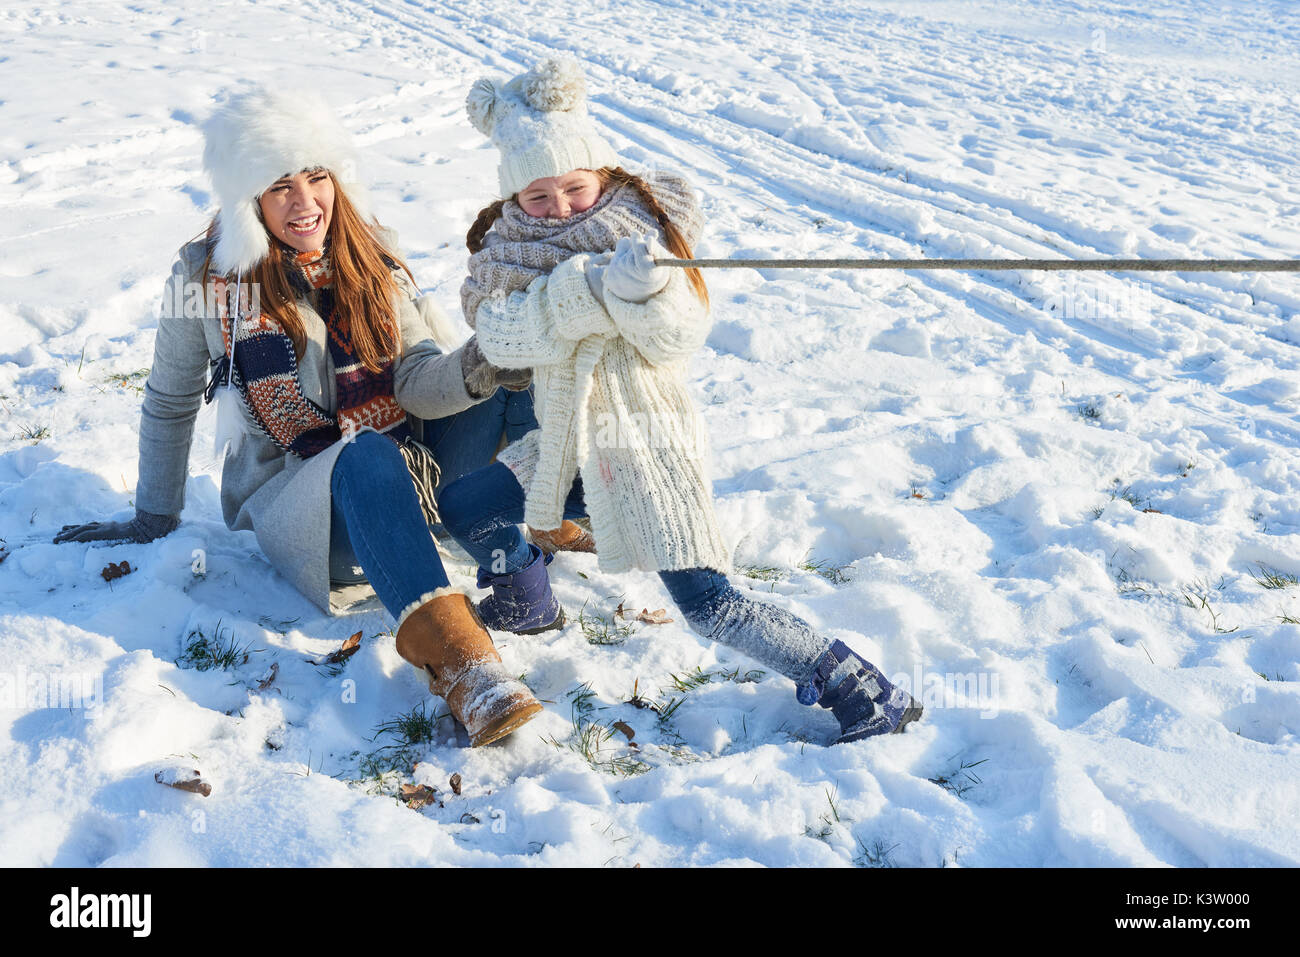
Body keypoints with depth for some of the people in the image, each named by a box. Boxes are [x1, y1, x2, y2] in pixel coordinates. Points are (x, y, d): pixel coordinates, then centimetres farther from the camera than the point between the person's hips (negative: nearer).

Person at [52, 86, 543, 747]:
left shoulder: (370, 259, 3)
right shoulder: (207, 278, -5)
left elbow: (417, 382, -7)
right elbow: (169, 403, 8)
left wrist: (477, 370, -29)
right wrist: (154, 517, 14)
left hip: (405, 475, 4)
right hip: (293, 501, -4)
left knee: (511, 391, -19)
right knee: (367, 457, -41)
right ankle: (455, 656, -56)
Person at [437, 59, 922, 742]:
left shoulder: (637, 228, -8)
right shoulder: (509, 248, 4)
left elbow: (679, 339, -17)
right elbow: (500, 336, -15)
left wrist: (642, 294, -36)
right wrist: (586, 286, -28)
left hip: (647, 441, -6)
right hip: (568, 443, 6)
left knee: (705, 601, -15)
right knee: (461, 506, 10)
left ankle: (860, 691, -9)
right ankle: (528, 605, 37)